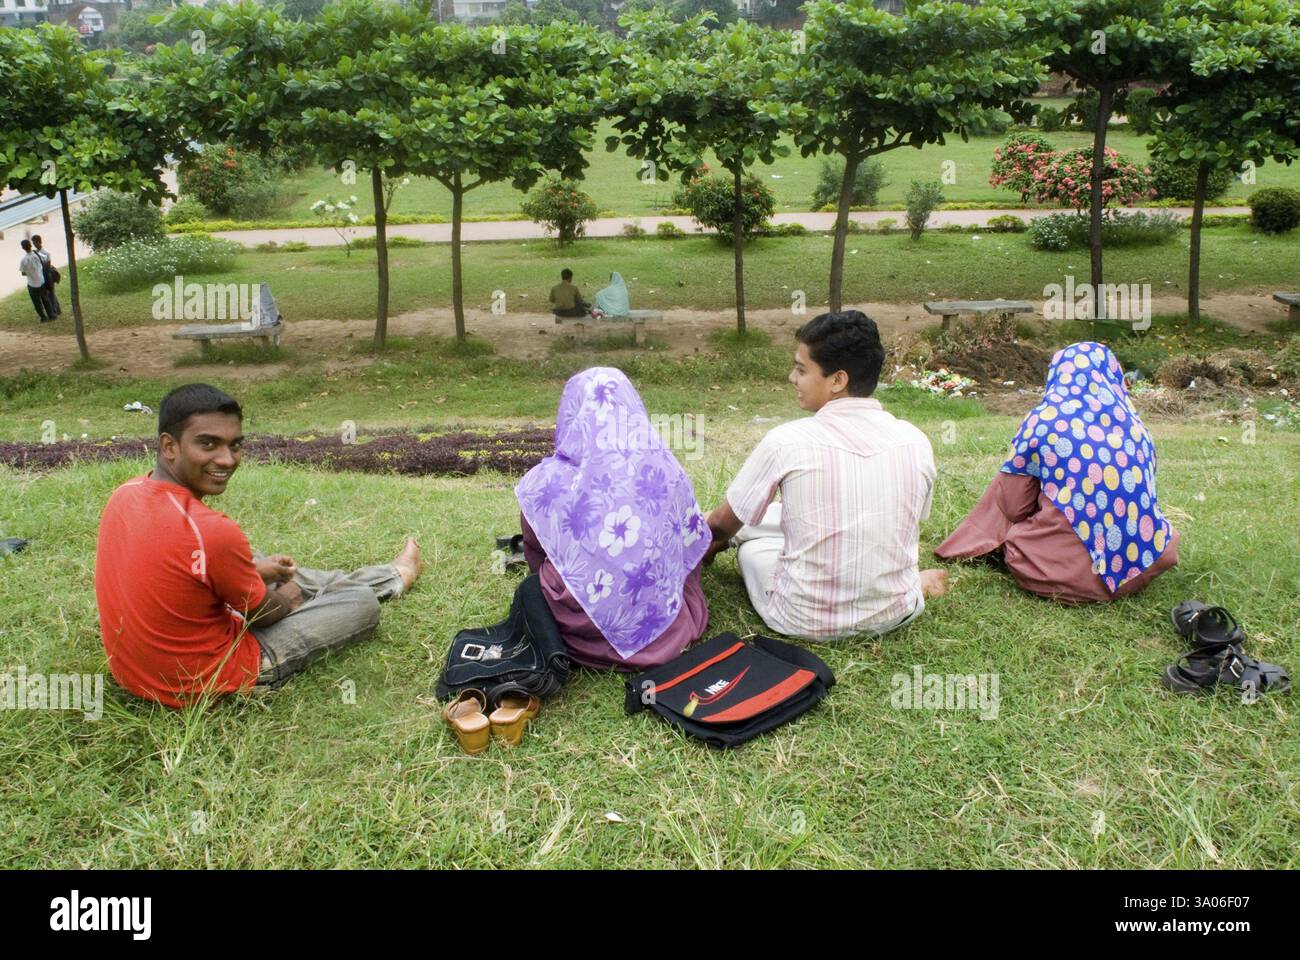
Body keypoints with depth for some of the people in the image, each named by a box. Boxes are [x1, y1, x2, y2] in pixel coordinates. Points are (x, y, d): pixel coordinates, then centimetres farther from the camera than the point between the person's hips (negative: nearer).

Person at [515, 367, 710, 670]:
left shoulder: (548, 482, -10)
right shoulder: (667, 470, -5)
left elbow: (536, 560, 9)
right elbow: (693, 543, 11)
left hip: (590, 636, -4)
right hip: (666, 630, 4)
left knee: (532, 590, 28)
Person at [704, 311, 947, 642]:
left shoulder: (786, 441, -16)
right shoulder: (916, 442, -6)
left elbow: (721, 524, -1)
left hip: (805, 622, -4)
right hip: (894, 614, 4)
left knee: (750, 548, 25)